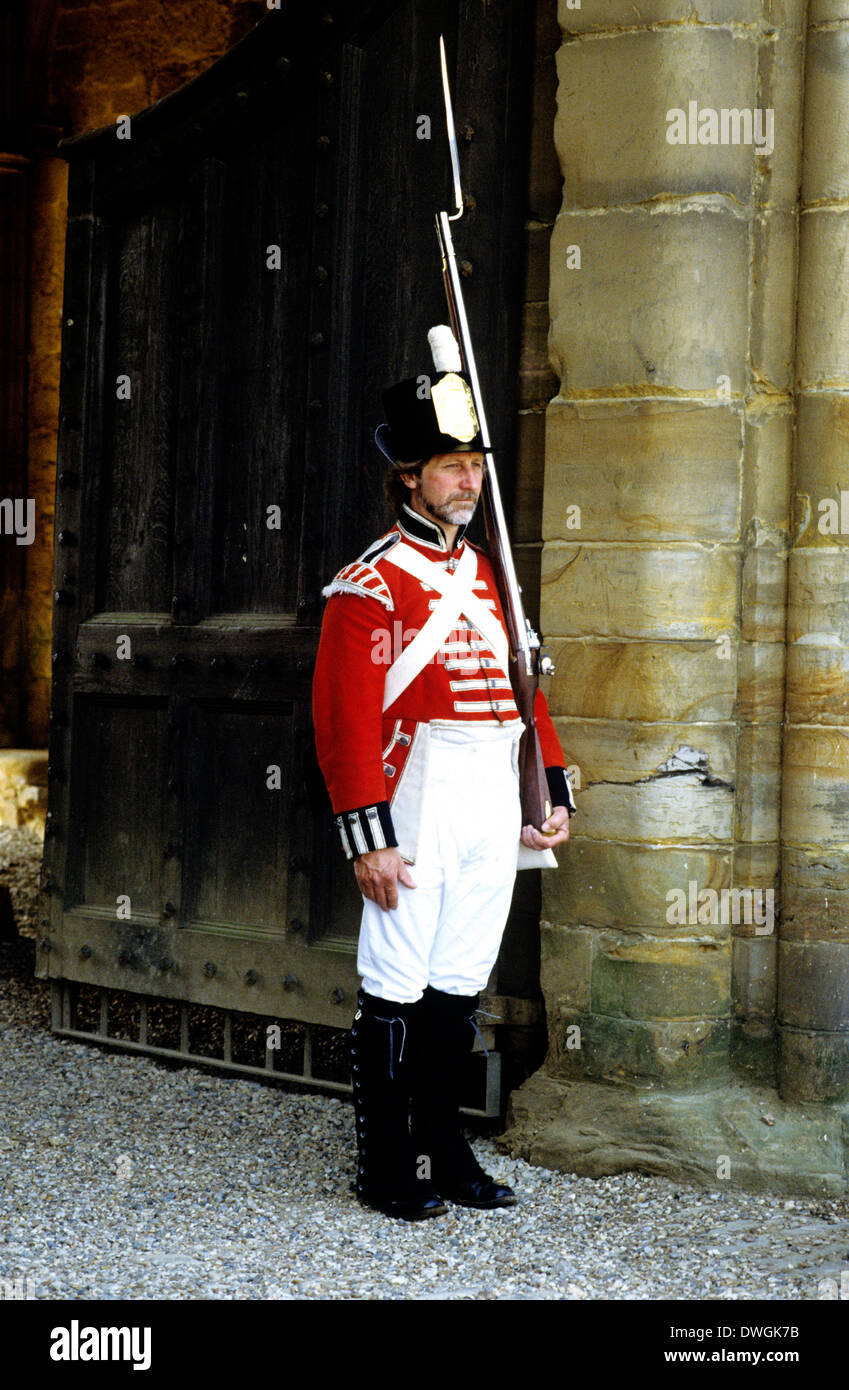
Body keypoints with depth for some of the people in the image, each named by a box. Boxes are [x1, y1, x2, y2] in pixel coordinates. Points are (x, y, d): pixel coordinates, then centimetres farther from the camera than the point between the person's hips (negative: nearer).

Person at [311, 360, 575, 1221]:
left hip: (496, 814, 7)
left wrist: (555, 794, 13)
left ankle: (442, 1151, 23)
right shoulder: (373, 583, -8)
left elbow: (522, 689, 19)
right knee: (398, 989, 0)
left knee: (460, 986, 13)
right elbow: (346, 717, -13)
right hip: (420, 811, -7)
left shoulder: (485, 576, 15)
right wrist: (367, 840, -18)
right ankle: (388, 1171, 9)